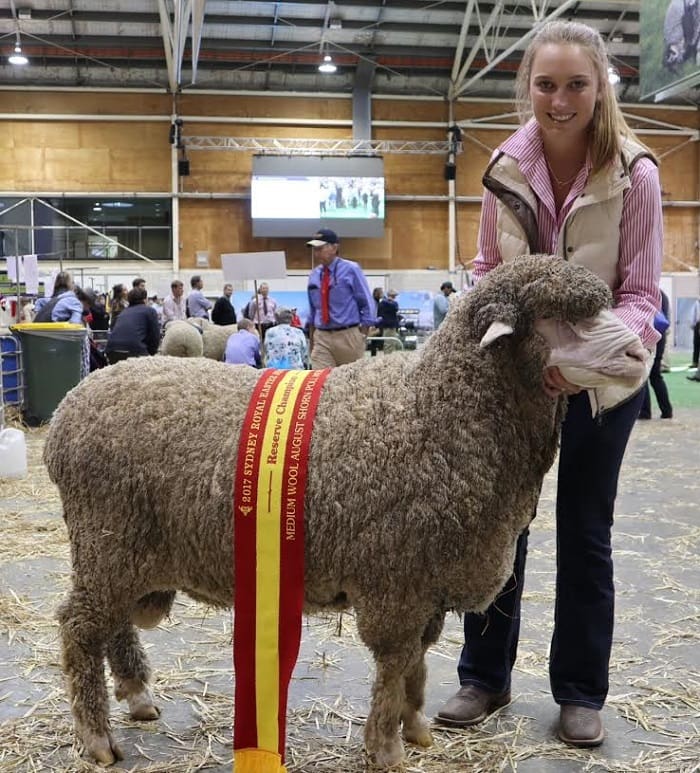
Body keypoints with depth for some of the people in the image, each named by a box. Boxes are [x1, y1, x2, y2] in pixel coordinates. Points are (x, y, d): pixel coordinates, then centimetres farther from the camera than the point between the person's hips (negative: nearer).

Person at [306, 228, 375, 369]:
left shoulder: (351, 270, -4)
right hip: (321, 337, 4)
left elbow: (366, 302, -1)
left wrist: (363, 334, -4)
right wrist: (312, 336, 17)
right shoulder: (314, 275, 9)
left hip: (348, 336, -3)